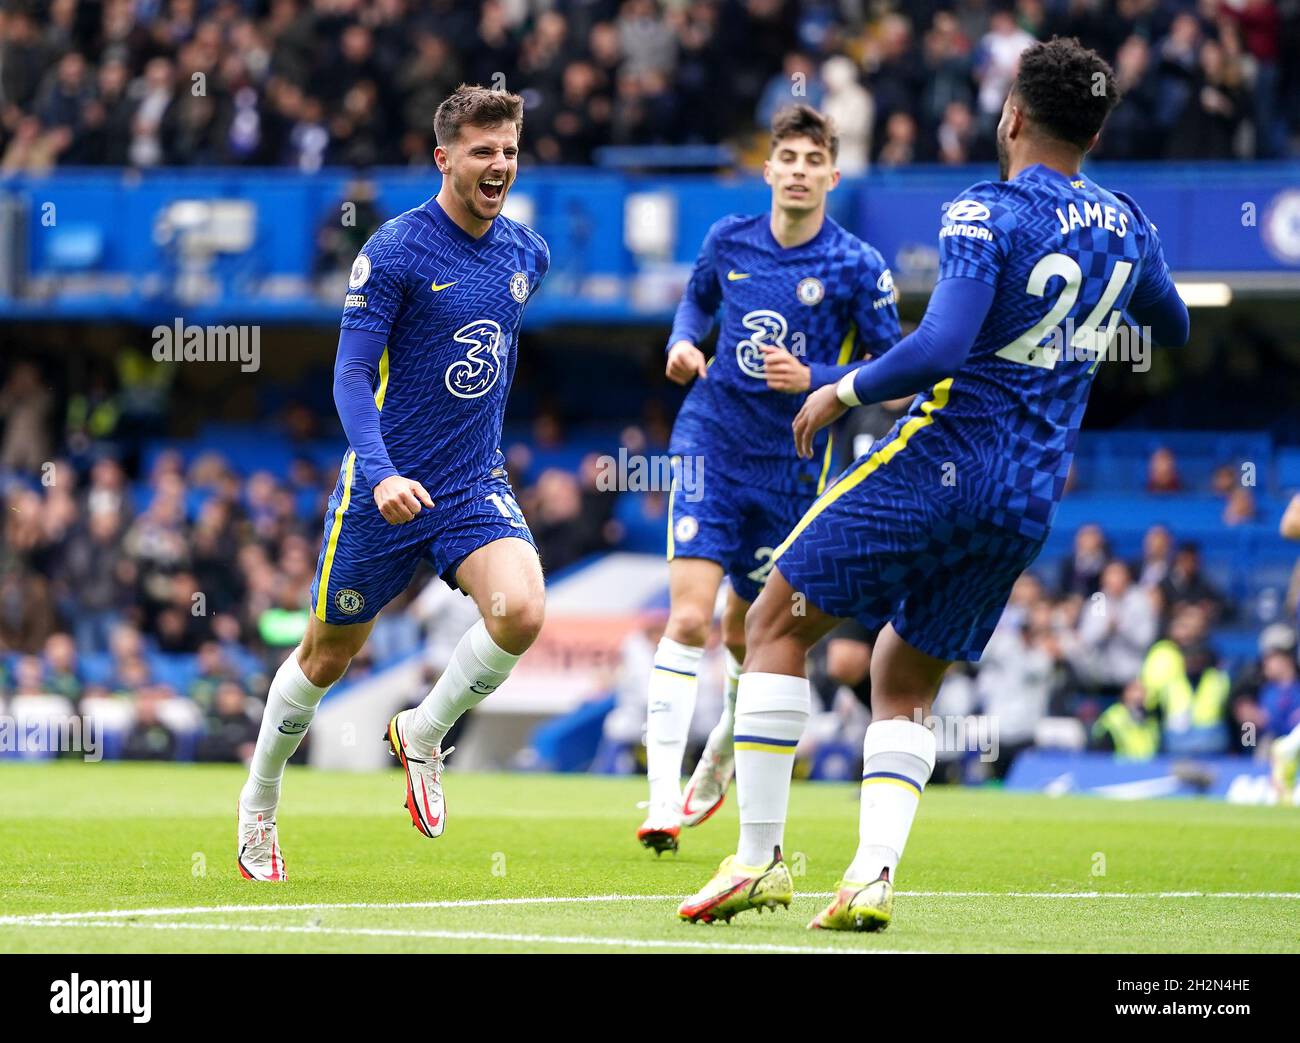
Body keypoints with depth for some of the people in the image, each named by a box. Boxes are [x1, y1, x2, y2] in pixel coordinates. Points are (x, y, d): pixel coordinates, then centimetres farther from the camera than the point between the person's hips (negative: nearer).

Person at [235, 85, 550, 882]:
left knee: (521, 611, -24)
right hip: (387, 487, -4)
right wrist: (381, 474, -29)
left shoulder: (528, 253, 5)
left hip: (476, 486, 4)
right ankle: (258, 808, 32)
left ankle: (424, 735, 3)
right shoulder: (395, 252, -13)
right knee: (330, 653, 9)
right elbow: (351, 375, -16)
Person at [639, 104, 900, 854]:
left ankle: (715, 770, 41)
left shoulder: (859, 268, -8)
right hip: (711, 446, 0)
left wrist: (814, 379, -20)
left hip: (794, 468, 0)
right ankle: (663, 800, -21)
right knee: (689, 618, -16)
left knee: (746, 636, 12)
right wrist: (683, 342, 2)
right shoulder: (730, 241, 2)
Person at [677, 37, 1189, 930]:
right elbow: (1173, 327, 29)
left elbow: (942, 347, -24)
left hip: (941, 462, -7)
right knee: (904, 688, 16)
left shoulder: (987, 214, -11)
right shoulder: (1126, 228, 9)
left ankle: (760, 856, 0)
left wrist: (843, 392, -10)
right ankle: (874, 872, -6)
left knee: (776, 625, 5)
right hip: (1029, 505, 7)